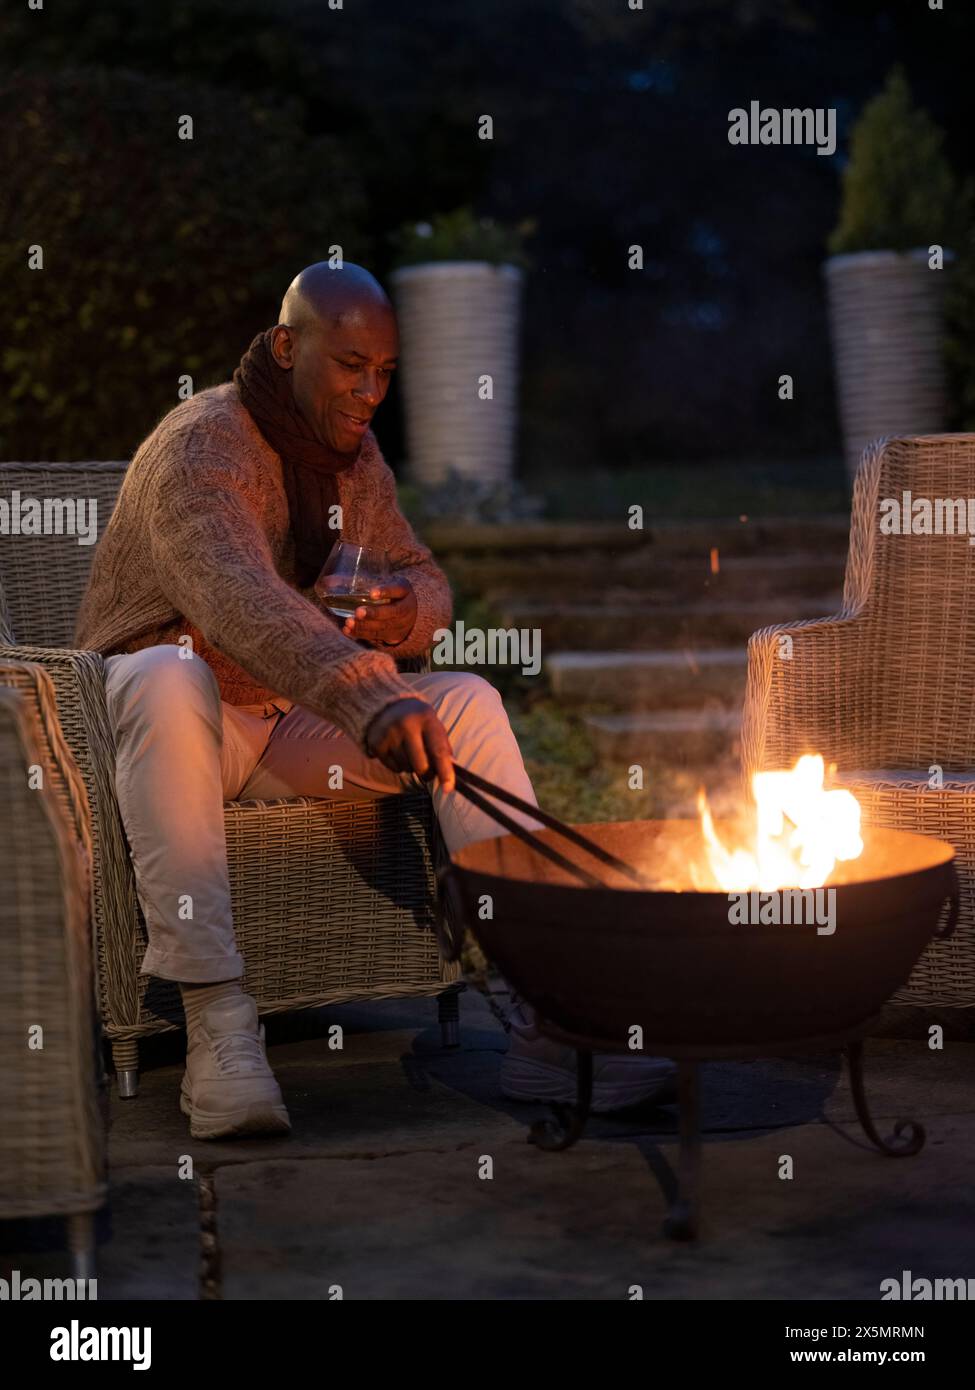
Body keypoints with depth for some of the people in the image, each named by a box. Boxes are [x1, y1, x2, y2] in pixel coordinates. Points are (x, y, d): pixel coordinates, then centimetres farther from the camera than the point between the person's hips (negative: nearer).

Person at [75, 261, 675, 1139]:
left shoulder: (355, 457, 6)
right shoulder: (200, 449, -21)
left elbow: (424, 576, 16)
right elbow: (244, 602, -40)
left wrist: (412, 611, -12)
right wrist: (377, 704, -55)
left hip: (289, 732, 7)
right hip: (153, 722, -7)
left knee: (469, 699, -13)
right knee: (169, 675, -41)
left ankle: (545, 1020, -21)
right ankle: (218, 1027, -44)